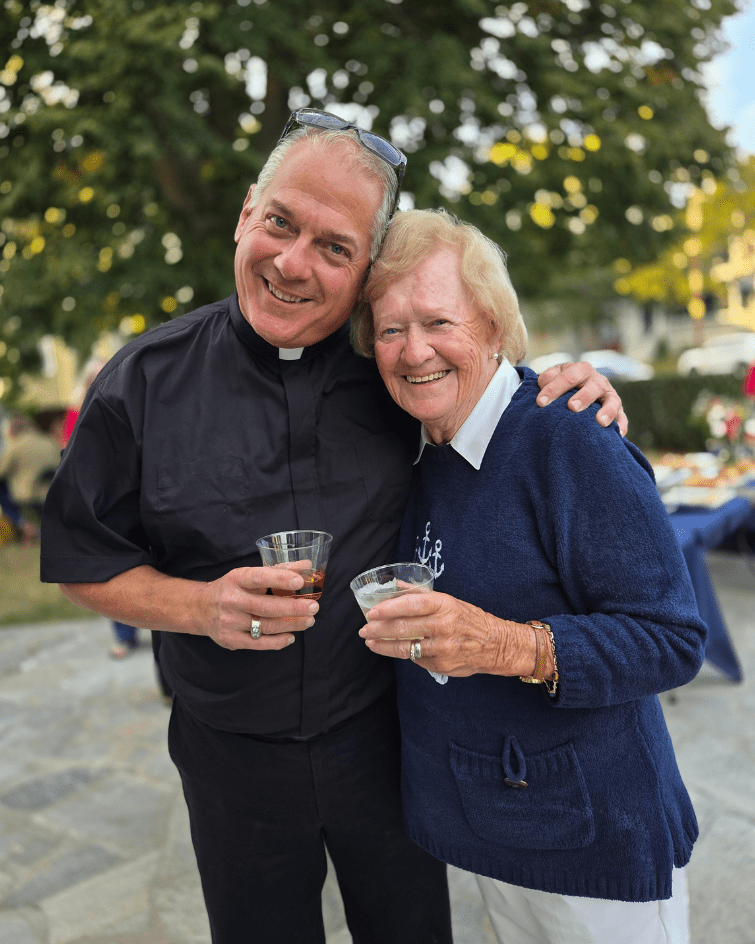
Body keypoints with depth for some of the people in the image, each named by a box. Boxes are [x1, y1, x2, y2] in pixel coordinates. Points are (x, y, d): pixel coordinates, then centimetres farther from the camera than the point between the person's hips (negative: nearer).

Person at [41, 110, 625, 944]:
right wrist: (200, 606, -21)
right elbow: (80, 559, -3)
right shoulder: (145, 381, -11)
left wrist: (571, 395, -14)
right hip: (233, 753, 0)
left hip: (385, 737, 1)